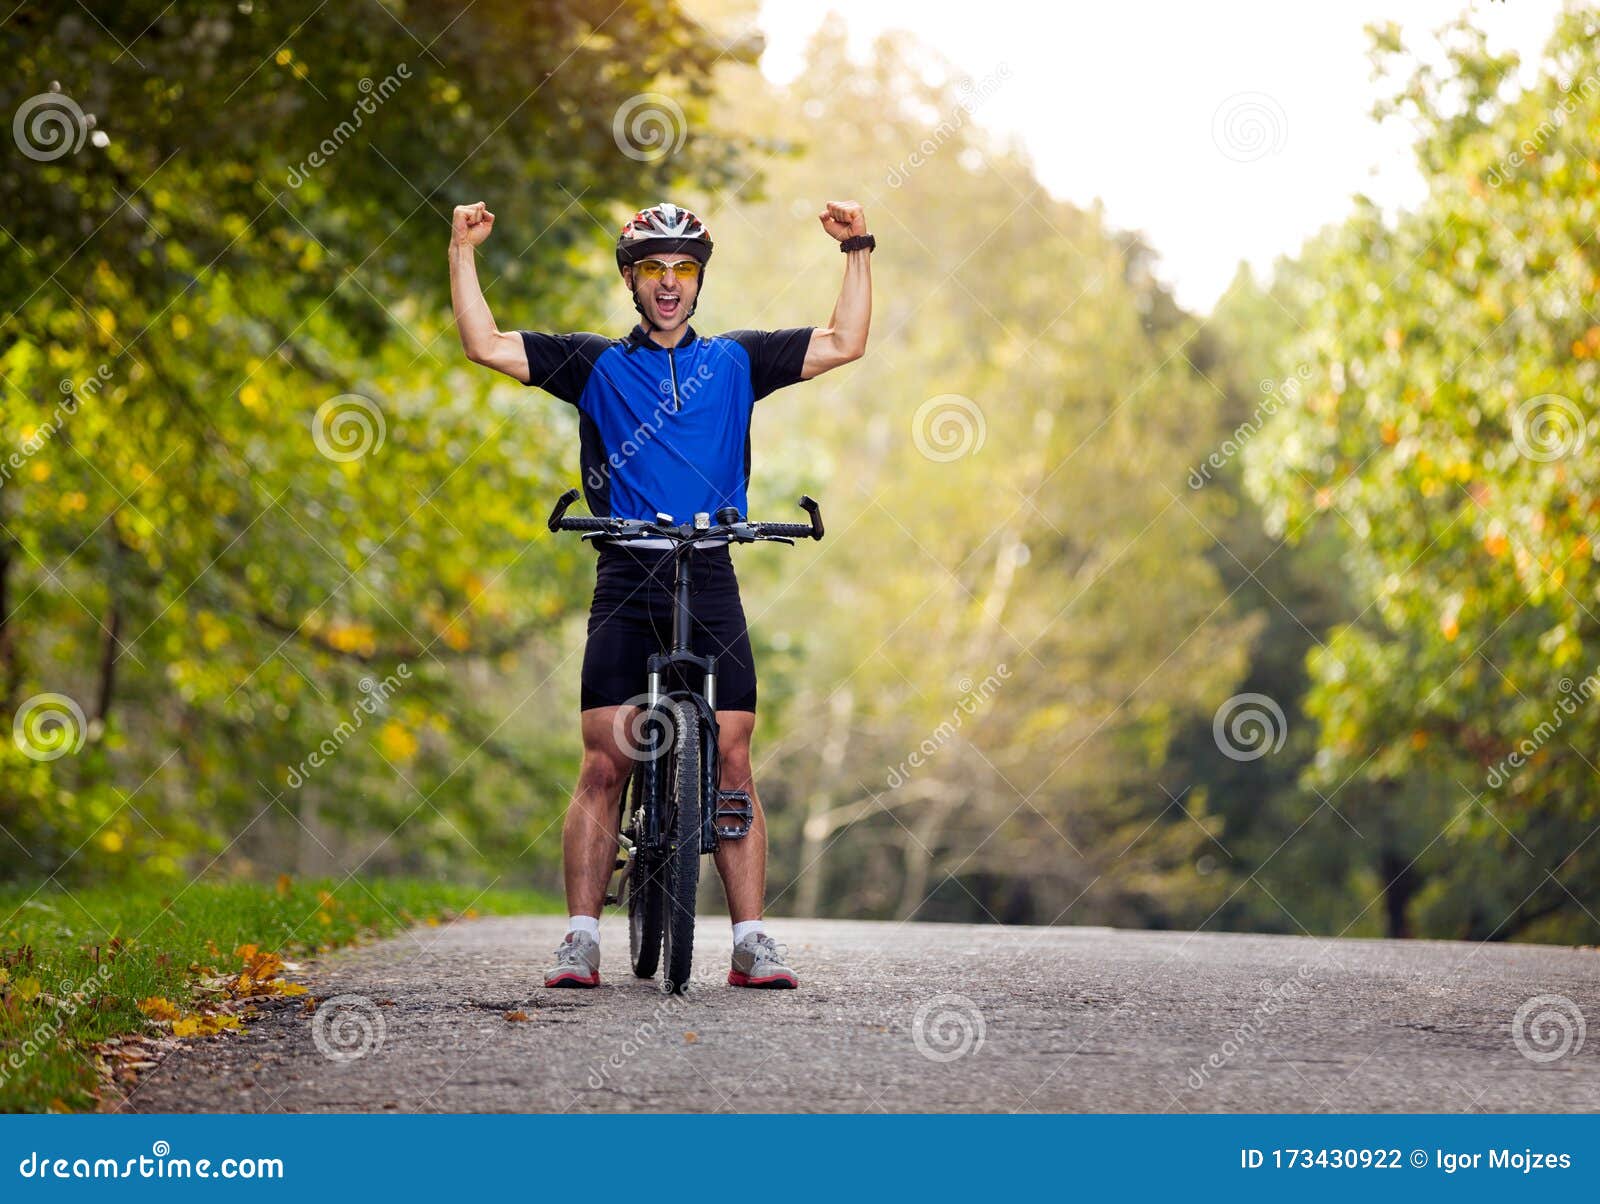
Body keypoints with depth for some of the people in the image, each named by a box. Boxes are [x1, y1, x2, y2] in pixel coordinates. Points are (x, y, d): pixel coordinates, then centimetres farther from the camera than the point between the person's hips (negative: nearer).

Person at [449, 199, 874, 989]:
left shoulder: (735, 361, 14)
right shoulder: (596, 364, 10)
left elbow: (844, 344, 13)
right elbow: (485, 345, 6)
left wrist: (857, 250, 6)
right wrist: (463, 253, -1)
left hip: (710, 577, 1)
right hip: (626, 578, -1)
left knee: (731, 760, -4)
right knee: (604, 764, -6)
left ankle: (751, 943, -2)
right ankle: (581, 940, -3)